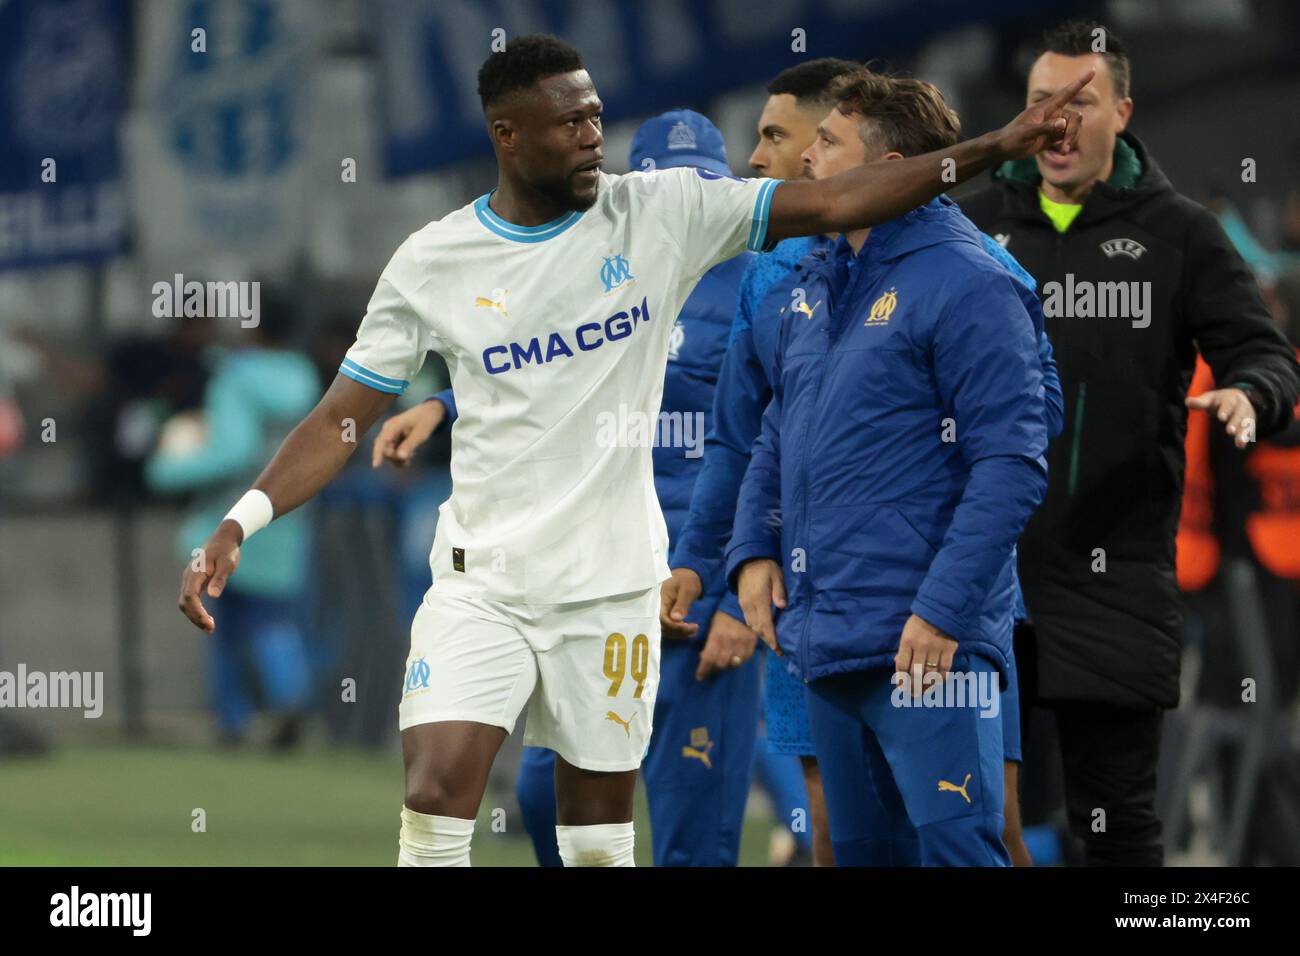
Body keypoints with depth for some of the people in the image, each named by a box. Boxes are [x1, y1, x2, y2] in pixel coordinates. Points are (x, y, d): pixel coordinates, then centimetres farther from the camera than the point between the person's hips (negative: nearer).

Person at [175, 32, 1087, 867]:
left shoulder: (659, 212, -3)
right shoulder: (431, 264, -3)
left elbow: (833, 202, -6)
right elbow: (342, 420, 1)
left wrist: (993, 148, -14)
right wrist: (238, 527, -11)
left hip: (612, 583, 1)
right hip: (482, 581, -1)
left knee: (601, 836, 6)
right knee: (437, 796, -16)